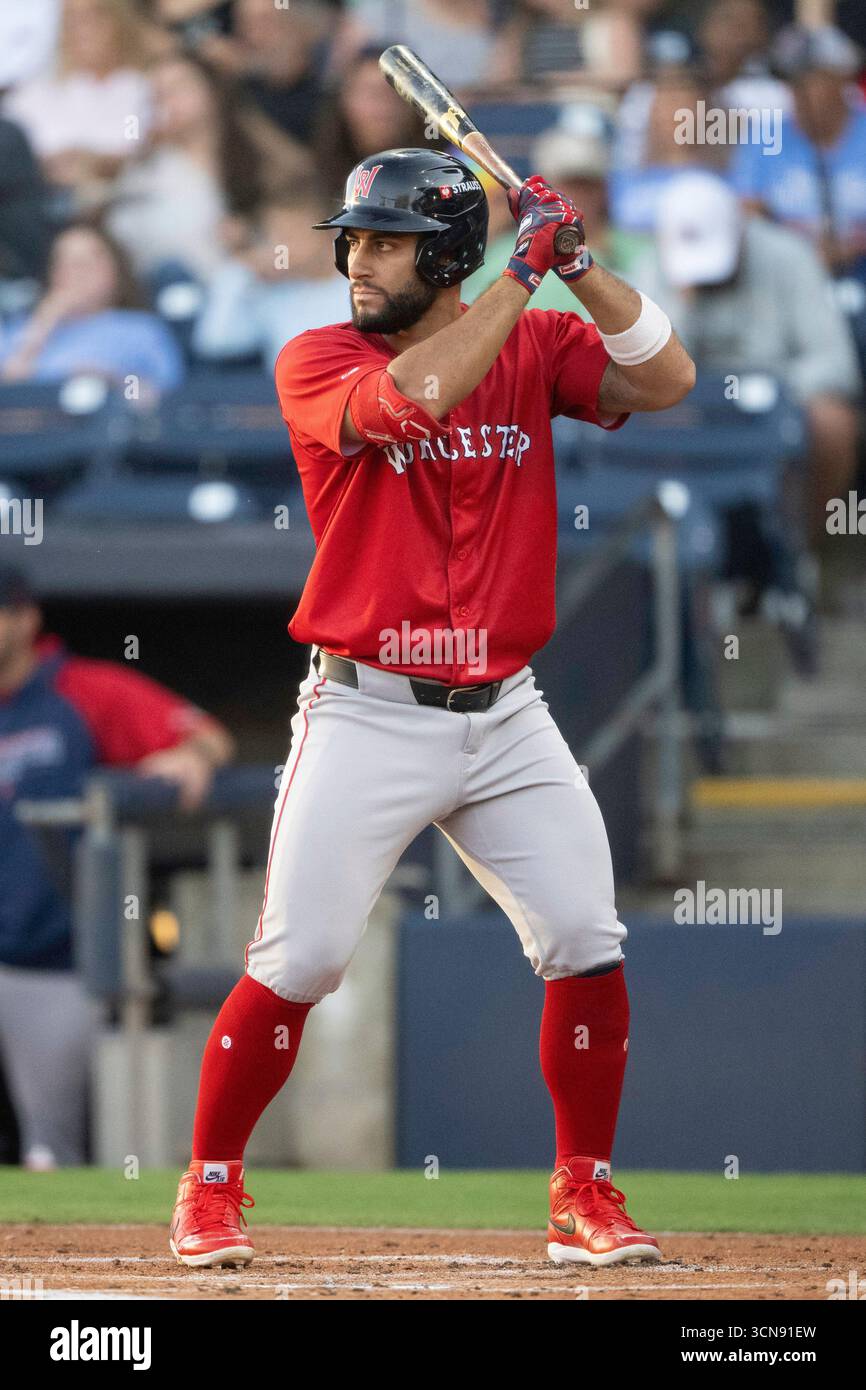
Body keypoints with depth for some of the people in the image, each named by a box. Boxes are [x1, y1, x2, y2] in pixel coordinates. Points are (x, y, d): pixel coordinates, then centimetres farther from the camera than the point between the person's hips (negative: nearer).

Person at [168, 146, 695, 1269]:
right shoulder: (318, 360, -5)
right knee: (298, 960, -7)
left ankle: (585, 1197, 12)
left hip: (505, 716, 3)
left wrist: (578, 264, -17)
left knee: (588, 946, -2)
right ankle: (209, 1190, 8)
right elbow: (407, 400, -26)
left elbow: (666, 380, -8)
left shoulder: (533, 346, 5)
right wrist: (524, 270, -21)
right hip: (367, 714, -3)